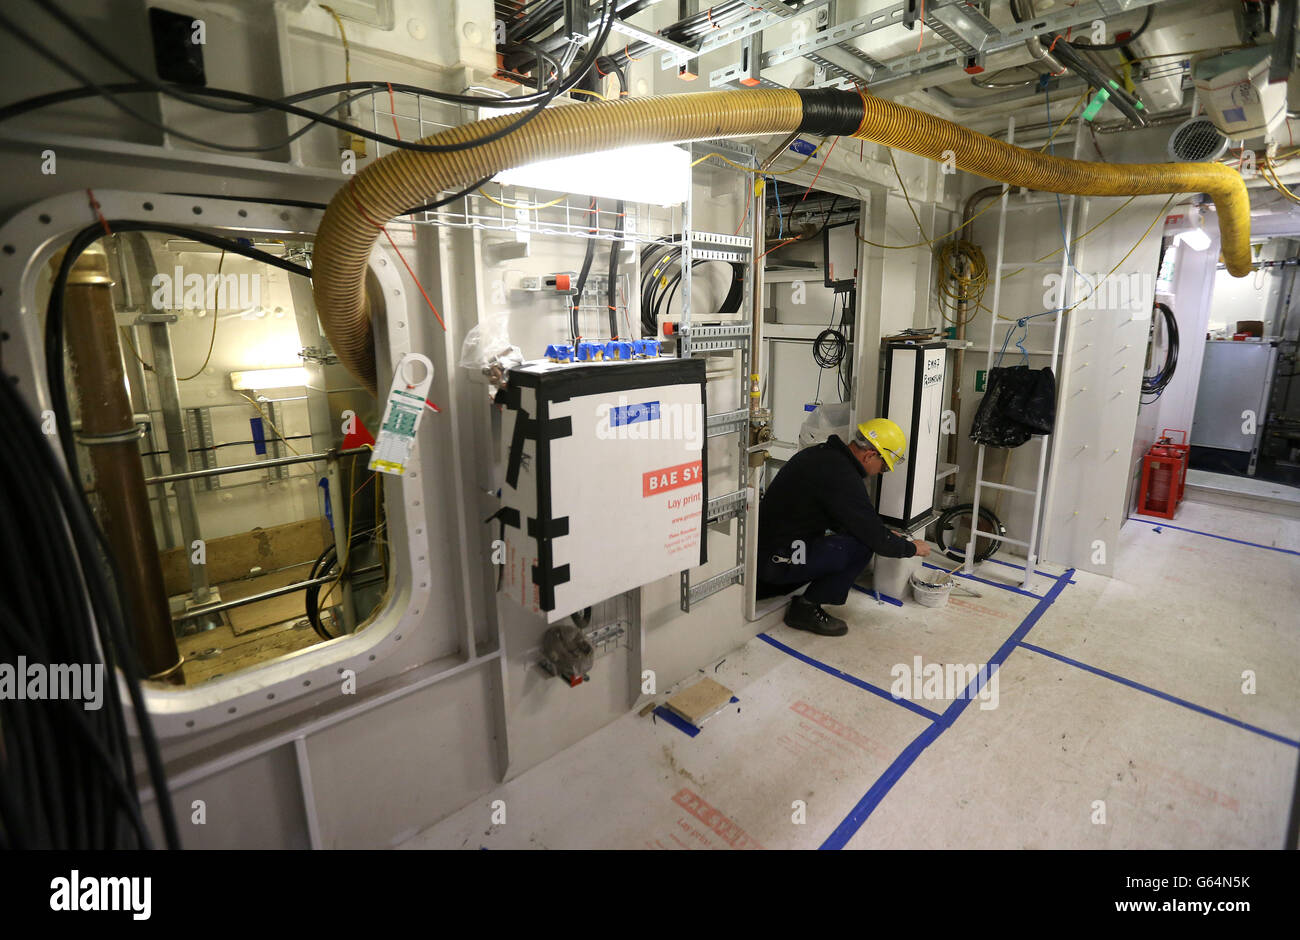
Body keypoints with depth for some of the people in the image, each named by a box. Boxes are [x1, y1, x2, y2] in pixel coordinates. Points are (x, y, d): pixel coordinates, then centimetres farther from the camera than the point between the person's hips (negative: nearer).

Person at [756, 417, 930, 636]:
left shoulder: (821, 453, 10)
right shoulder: (842, 476, -20)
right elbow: (876, 539, -14)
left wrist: (885, 533, 22)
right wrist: (912, 548, 5)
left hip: (763, 547, 10)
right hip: (777, 559, -10)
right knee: (861, 547, -14)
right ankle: (806, 607, 1)